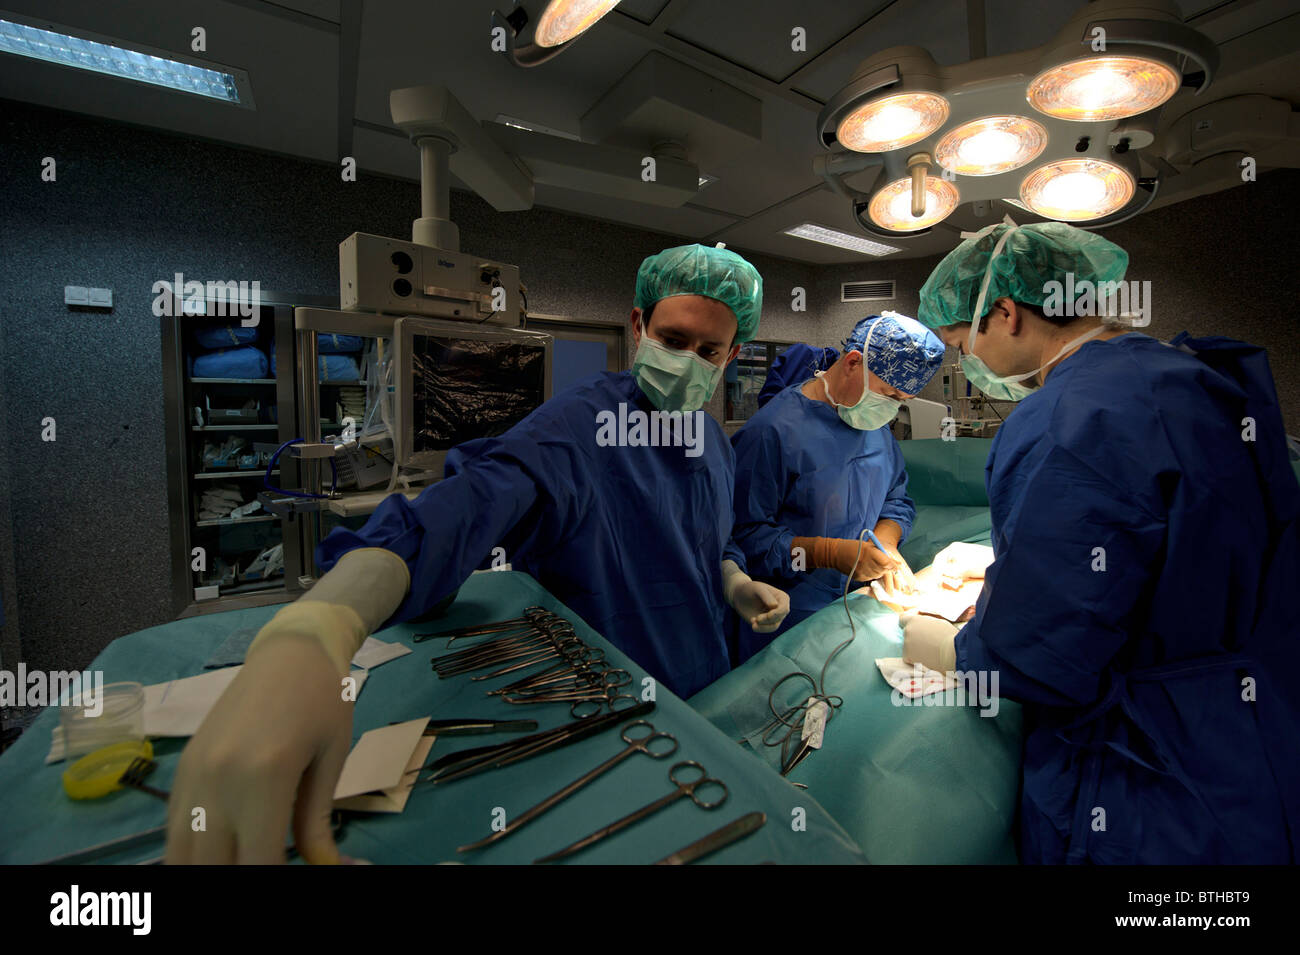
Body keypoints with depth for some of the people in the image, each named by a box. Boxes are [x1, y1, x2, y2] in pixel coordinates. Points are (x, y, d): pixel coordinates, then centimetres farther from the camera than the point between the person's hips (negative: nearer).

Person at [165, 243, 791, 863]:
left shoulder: (713, 439, 1)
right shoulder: (581, 423, -26)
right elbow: (475, 502, -44)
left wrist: (734, 581, -5)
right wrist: (305, 637, -59)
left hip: (705, 691, 7)